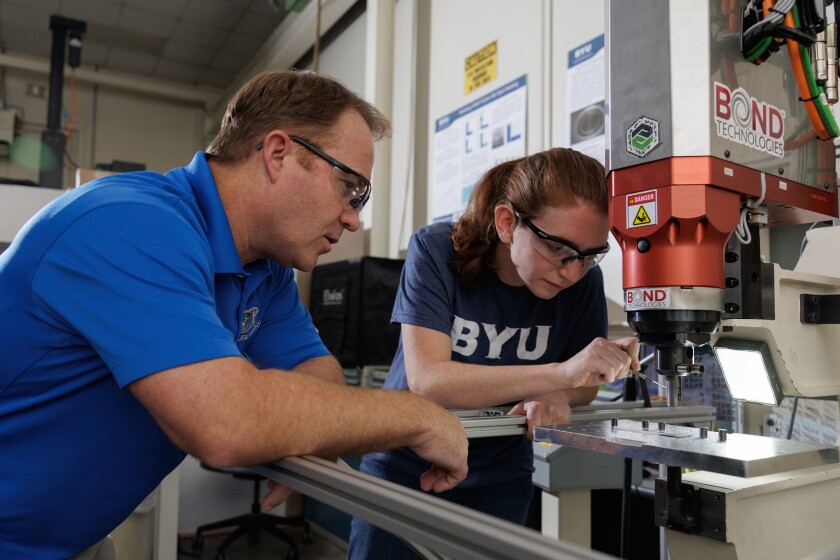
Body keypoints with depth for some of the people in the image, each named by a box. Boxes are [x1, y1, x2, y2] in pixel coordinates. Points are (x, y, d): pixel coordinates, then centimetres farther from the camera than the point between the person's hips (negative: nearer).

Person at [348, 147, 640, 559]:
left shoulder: (584, 279, -14)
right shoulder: (436, 251, -22)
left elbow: (585, 383, -1)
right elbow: (426, 380, -32)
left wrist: (555, 397, -25)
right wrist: (560, 373, -41)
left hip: (499, 479, 2)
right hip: (404, 465, -1)